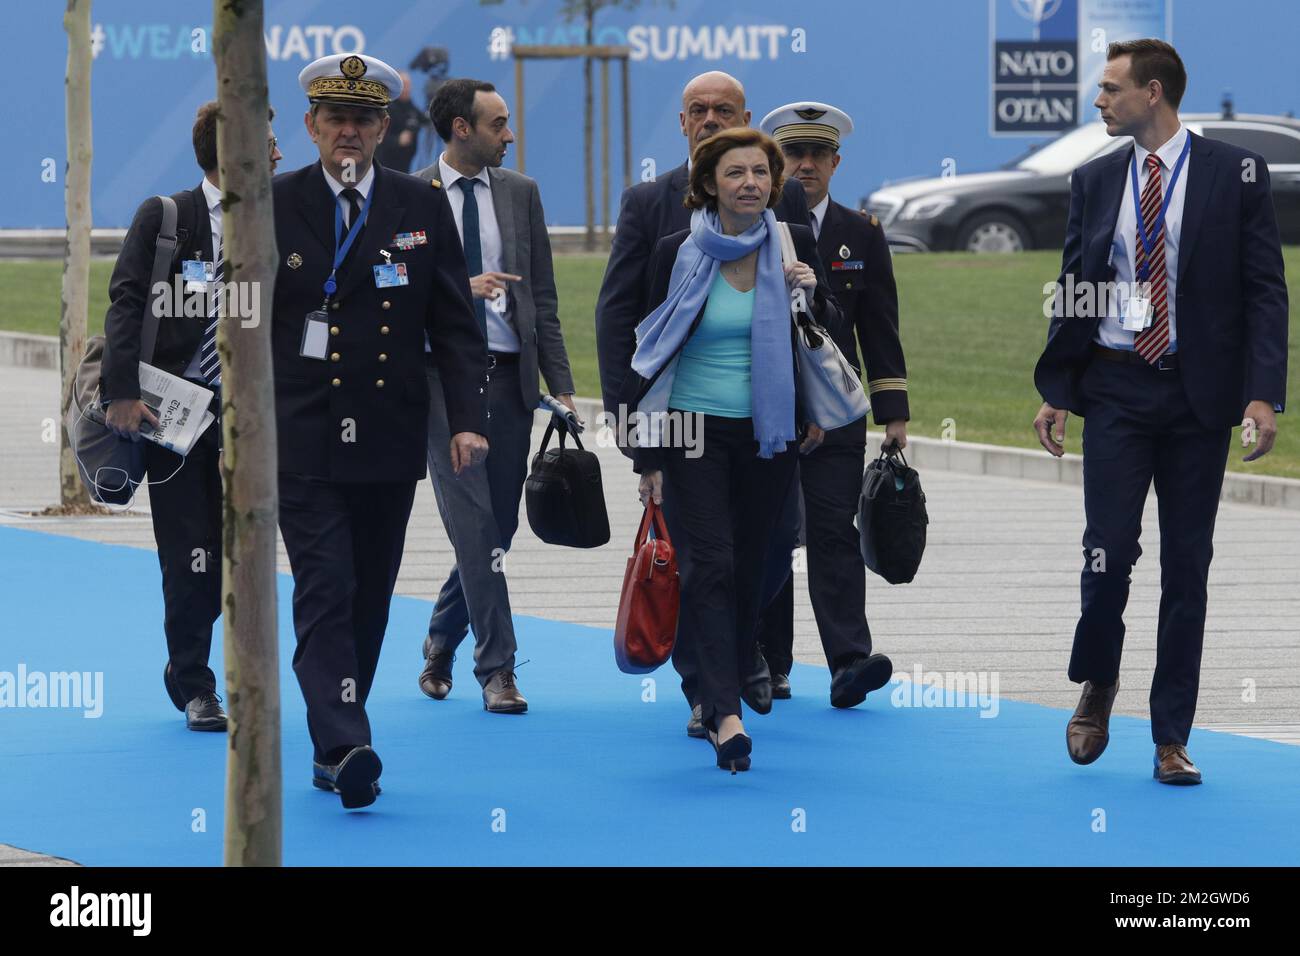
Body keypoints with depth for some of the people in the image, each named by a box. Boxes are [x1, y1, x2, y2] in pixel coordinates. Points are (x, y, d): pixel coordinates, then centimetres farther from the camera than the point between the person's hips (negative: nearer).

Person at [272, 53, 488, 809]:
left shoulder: (423, 207, 6)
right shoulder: (274, 205, 0)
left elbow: (455, 322, 5)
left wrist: (469, 418, -6)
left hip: (390, 440, 3)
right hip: (304, 437, -3)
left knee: (369, 600, 9)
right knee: (325, 592, -13)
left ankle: (333, 747, 19)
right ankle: (346, 747, -24)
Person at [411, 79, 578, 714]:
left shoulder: (520, 193, 10)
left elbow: (543, 298, 11)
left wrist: (562, 385, 4)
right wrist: (456, 287, -19)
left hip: (508, 374, 4)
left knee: (497, 525, 7)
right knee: (474, 524, -11)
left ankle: (442, 640, 28)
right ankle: (496, 667, -9)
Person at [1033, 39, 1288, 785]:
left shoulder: (1236, 175, -2)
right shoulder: (1095, 182, 7)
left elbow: (1265, 290, -4)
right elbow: (1073, 293, 12)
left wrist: (1263, 394, -13)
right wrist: (1056, 392, 7)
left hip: (1198, 393, -1)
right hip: (1116, 389, 1)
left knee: (1188, 564, 3)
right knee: (1109, 550, -8)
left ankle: (1172, 738, 9)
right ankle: (1097, 684, 19)